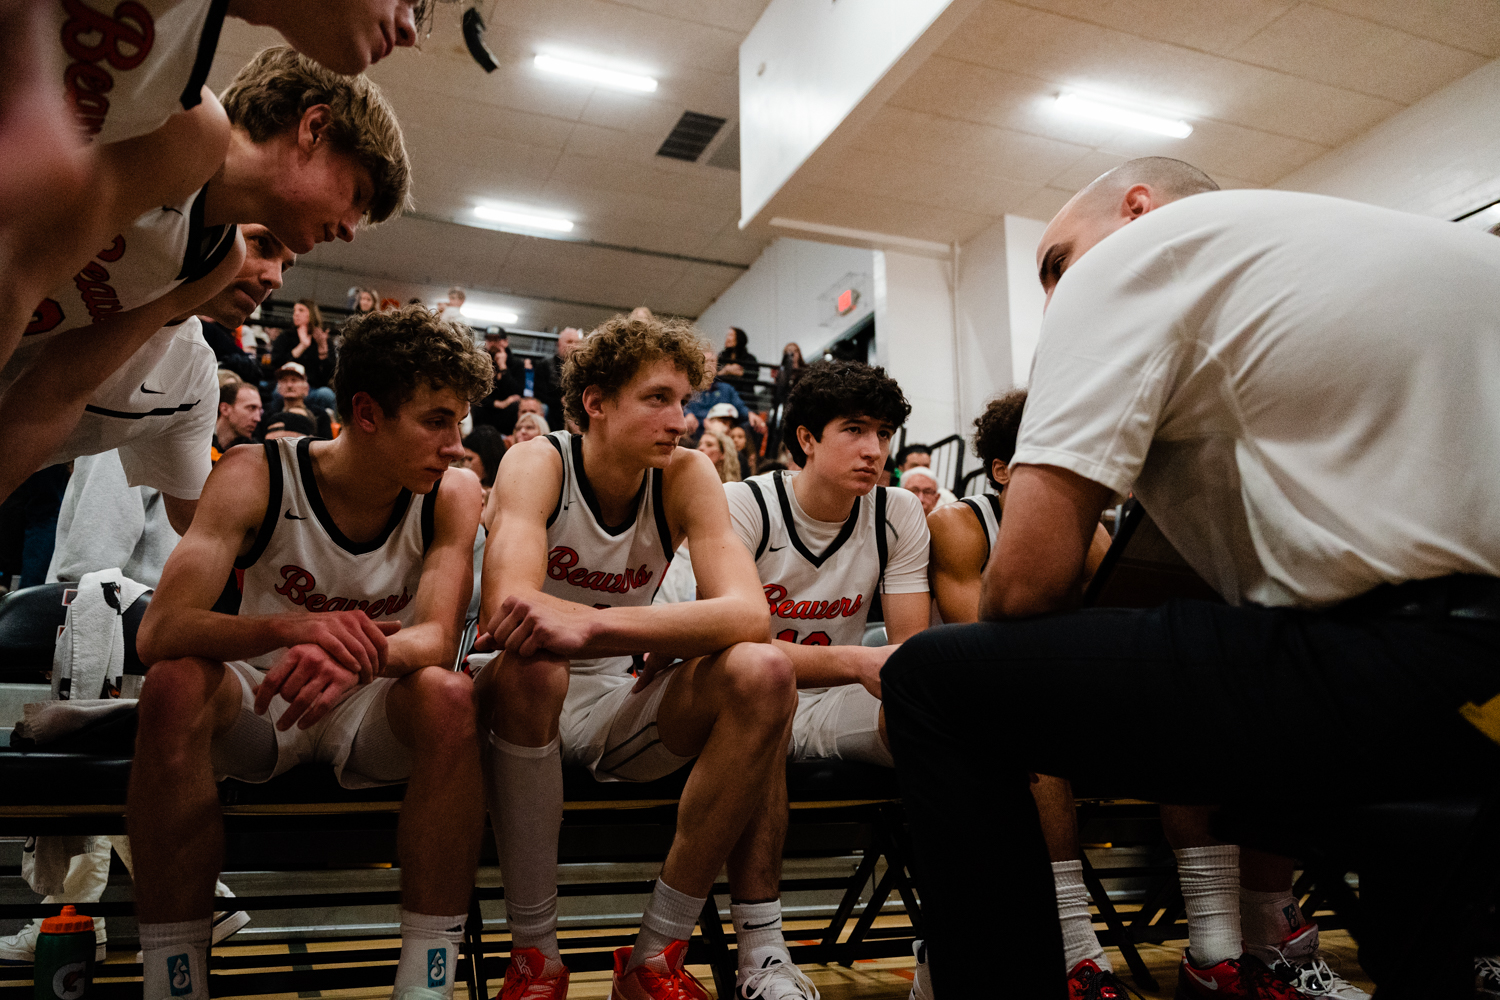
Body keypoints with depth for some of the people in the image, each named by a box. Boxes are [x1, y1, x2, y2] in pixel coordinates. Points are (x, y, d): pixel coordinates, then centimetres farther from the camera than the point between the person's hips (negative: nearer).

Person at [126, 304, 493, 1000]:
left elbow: (437, 638, -22)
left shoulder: (452, 492, -12)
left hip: (377, 707, 0)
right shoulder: (256, 475, -15)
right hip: (264, 701, 0)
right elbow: (158, 633, -25)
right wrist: (291, 628, -45)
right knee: (175, 684, -31)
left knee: (449, 696, -33)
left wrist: (355, 653, -46)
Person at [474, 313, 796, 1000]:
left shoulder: (684, 475, -7)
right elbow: (506, 610, -31)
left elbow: (748, 613, -24)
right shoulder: (537, 463, -13)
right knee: (531, 664, -37)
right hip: (522, 700, -2)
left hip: (618, 705, 3)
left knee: (762, 671, -23)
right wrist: (671, 629, -35)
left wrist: (593, 625, -39)